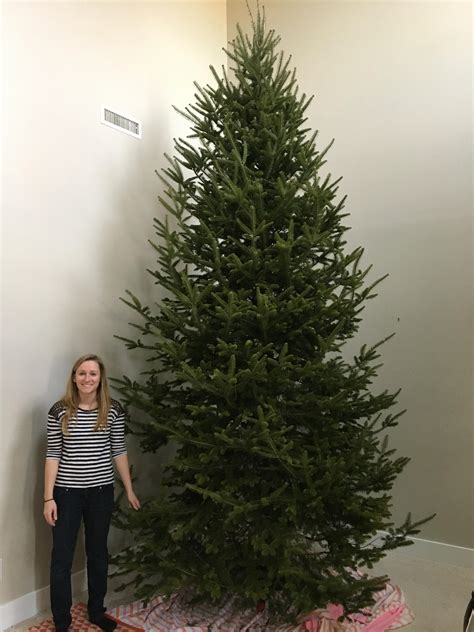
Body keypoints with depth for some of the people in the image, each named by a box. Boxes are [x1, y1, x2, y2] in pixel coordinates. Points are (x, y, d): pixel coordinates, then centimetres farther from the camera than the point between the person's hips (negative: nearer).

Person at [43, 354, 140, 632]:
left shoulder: (114, 410, -5)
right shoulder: (59, 411, -8)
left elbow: (119, 451, 1)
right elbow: (53, 454, -4)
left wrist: (129, 490, 4)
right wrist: (49, 497, -6)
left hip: (102, 491, 1)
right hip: (67, 492, -1)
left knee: (98, 553, 17)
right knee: (62, 558, 6)